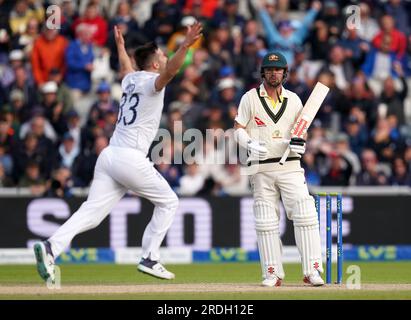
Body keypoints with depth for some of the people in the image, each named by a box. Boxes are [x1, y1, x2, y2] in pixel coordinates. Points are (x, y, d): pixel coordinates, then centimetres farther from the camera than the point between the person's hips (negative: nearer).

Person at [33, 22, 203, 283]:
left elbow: (126, 69, 45)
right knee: (168, 202, 11)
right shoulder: (151, 81, -5)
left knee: (92, 212, -4)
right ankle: (150, 259, 7)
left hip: (109, 155, 7)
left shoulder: (131, 80, 19)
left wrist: (121, 46, 61)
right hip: (131, 158, -7)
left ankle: (52, 246, -24)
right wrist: (185, 46, -40)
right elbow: (170, 71, -28)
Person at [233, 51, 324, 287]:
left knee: (305, 214, -12)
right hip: (261, 168, -1)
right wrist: (250, 144, -18)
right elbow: (238, 130, 1)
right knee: (266, 221, 1)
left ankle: (312, 270, -11)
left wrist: (300, 143, -8)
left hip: (289, 166, 1)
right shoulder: (251, 98, 3)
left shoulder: (293, 100, 10)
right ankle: (273, 274, 8)